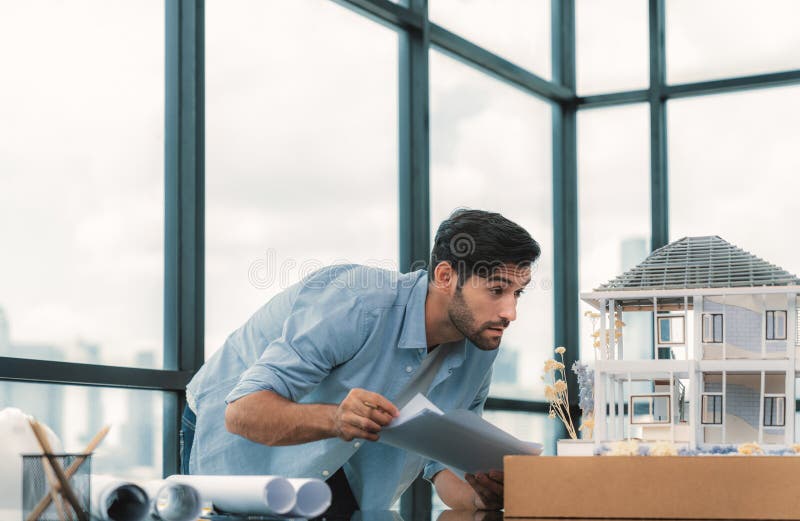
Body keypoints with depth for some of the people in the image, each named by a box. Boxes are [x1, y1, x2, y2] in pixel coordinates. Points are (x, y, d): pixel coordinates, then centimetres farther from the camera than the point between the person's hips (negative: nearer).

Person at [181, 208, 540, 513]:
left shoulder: (477, 355, -9)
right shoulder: (354, 303, -32)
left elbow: (445, 463, -2)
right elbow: (243, 413, -37)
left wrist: (481, 496, -26)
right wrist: (334, 419, -55)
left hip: (333, 475, 6)